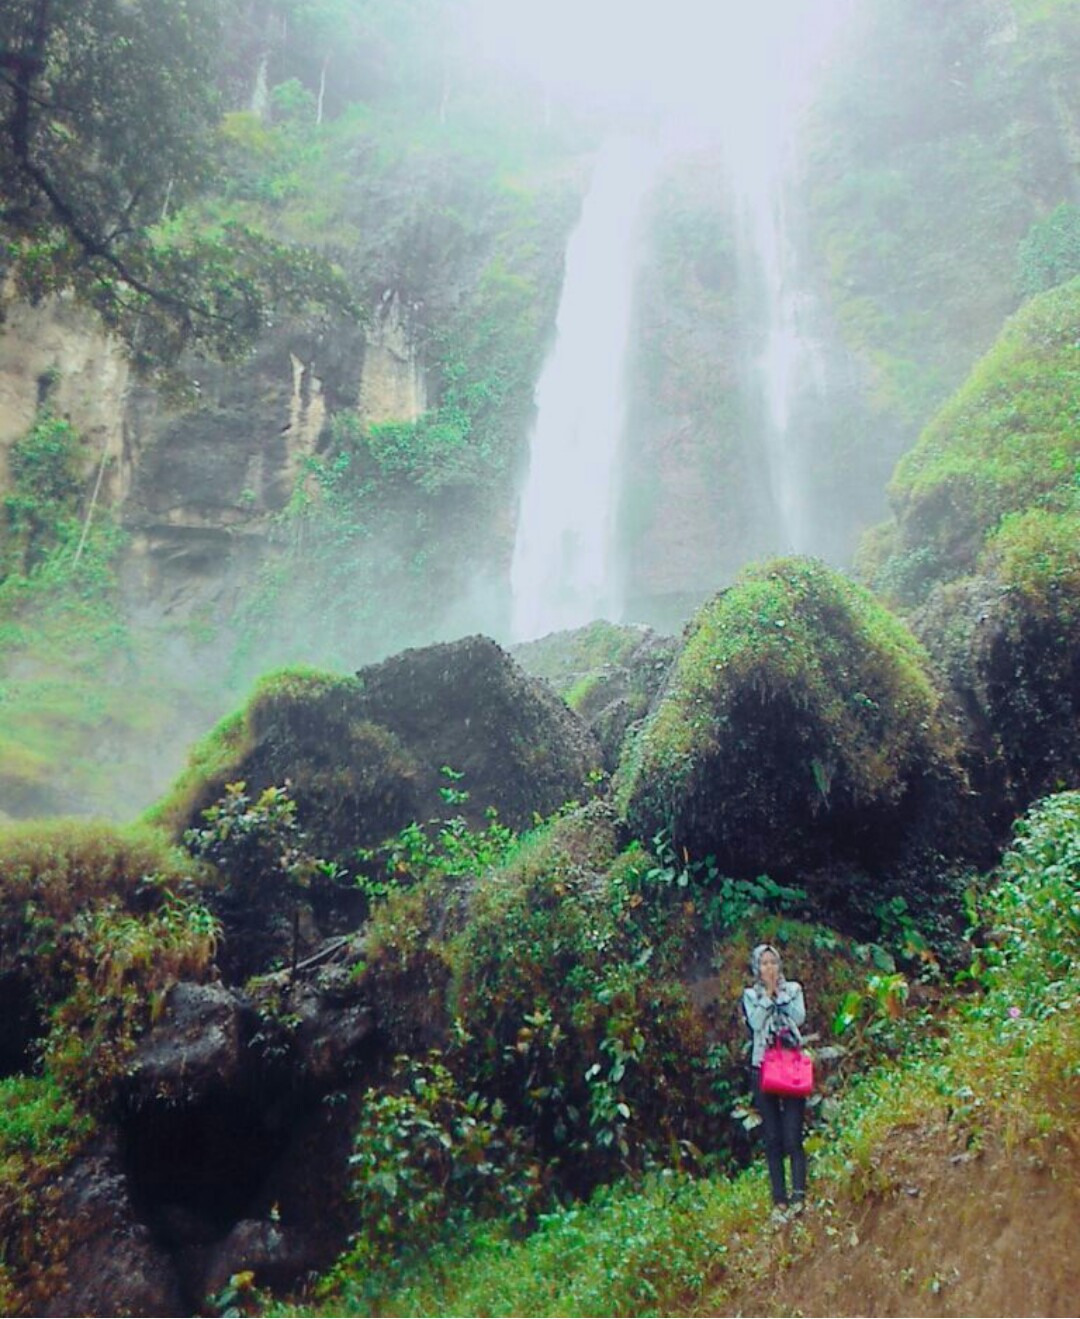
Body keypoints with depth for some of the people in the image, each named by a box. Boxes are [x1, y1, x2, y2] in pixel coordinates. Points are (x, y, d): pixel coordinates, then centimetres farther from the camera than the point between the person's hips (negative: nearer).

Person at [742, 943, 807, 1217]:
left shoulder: (793, 988, 9)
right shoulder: (750, 995, 9)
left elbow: (799, 1017, -7)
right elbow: (755, 1022, -9)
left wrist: (780, 992, -7)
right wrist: (767, 994, -8)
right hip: (763, 1068, 1)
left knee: (792, 1137, -10)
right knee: (772, 1139, 3)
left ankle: (799, 1194, -9)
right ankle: (779, 1199, 8)